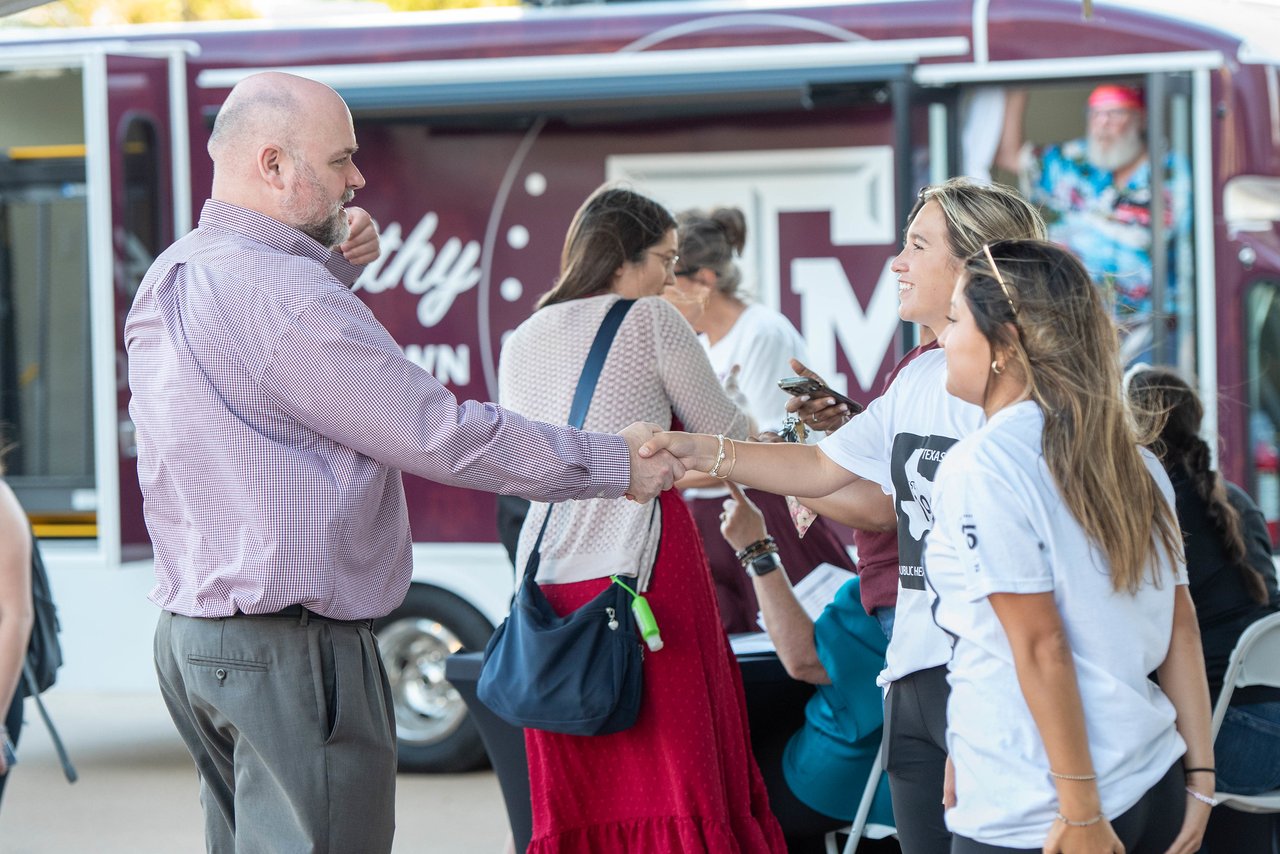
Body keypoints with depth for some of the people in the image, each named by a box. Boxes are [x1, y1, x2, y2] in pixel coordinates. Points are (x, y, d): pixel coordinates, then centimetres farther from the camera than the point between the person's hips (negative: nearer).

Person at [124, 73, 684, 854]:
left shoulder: (170, 279, 12)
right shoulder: (281, 291, -18)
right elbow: (440, 435, -17)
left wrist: (334, 266, 14)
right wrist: (615, 464, -8)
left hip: (190, 634, 10)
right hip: (289, 651, -10)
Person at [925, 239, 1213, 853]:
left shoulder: (980, 467, -12)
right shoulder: (1131, 462, 9)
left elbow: (1041, 646, -16)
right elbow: (1181, 625, 8)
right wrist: (1199, 777, 10)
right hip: (1156, 786, 7)